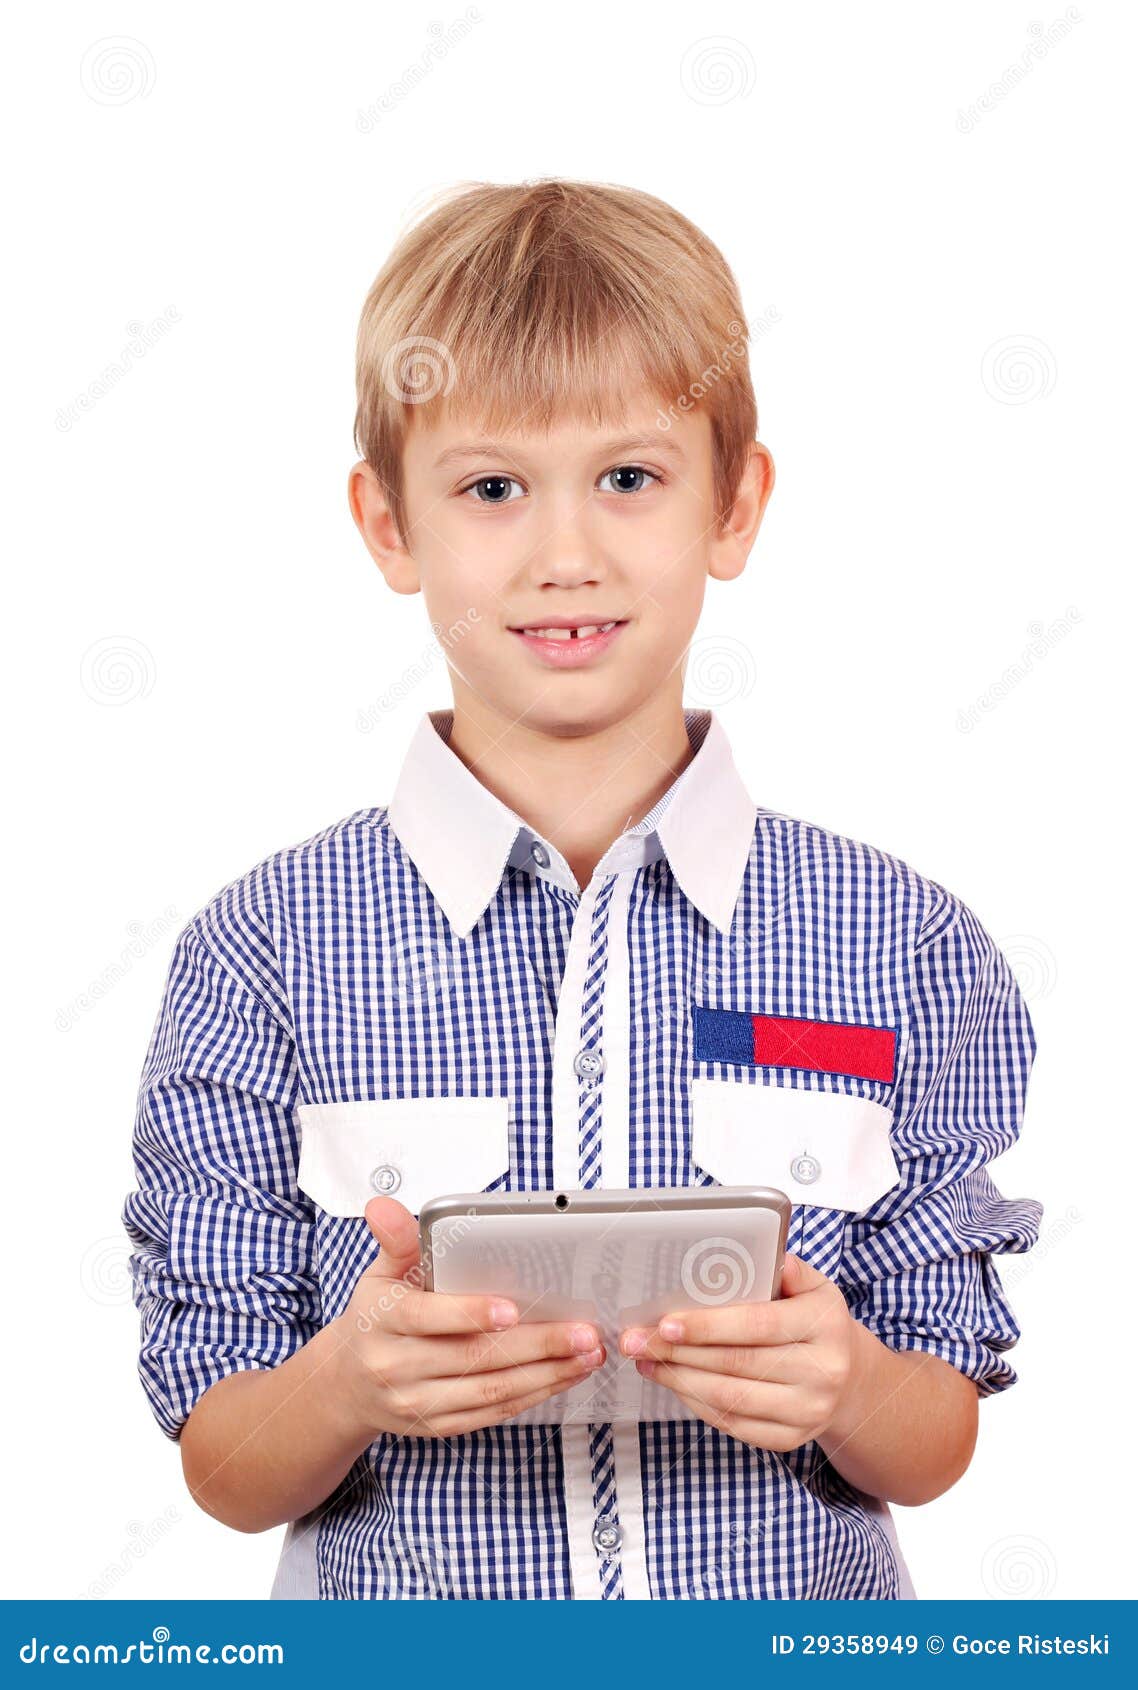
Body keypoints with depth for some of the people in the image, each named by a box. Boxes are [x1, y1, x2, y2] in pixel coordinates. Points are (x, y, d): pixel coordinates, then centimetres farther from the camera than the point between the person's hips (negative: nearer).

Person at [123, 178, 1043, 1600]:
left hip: (796, 1641, 1)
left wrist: (846, 1385, -16)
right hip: (399, 1625, -1)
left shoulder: (896, 941, -1)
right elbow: (228, 1474, -1)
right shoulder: (268, 949, -4)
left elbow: (934, 1455, 3)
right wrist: (349, 1379, -19)